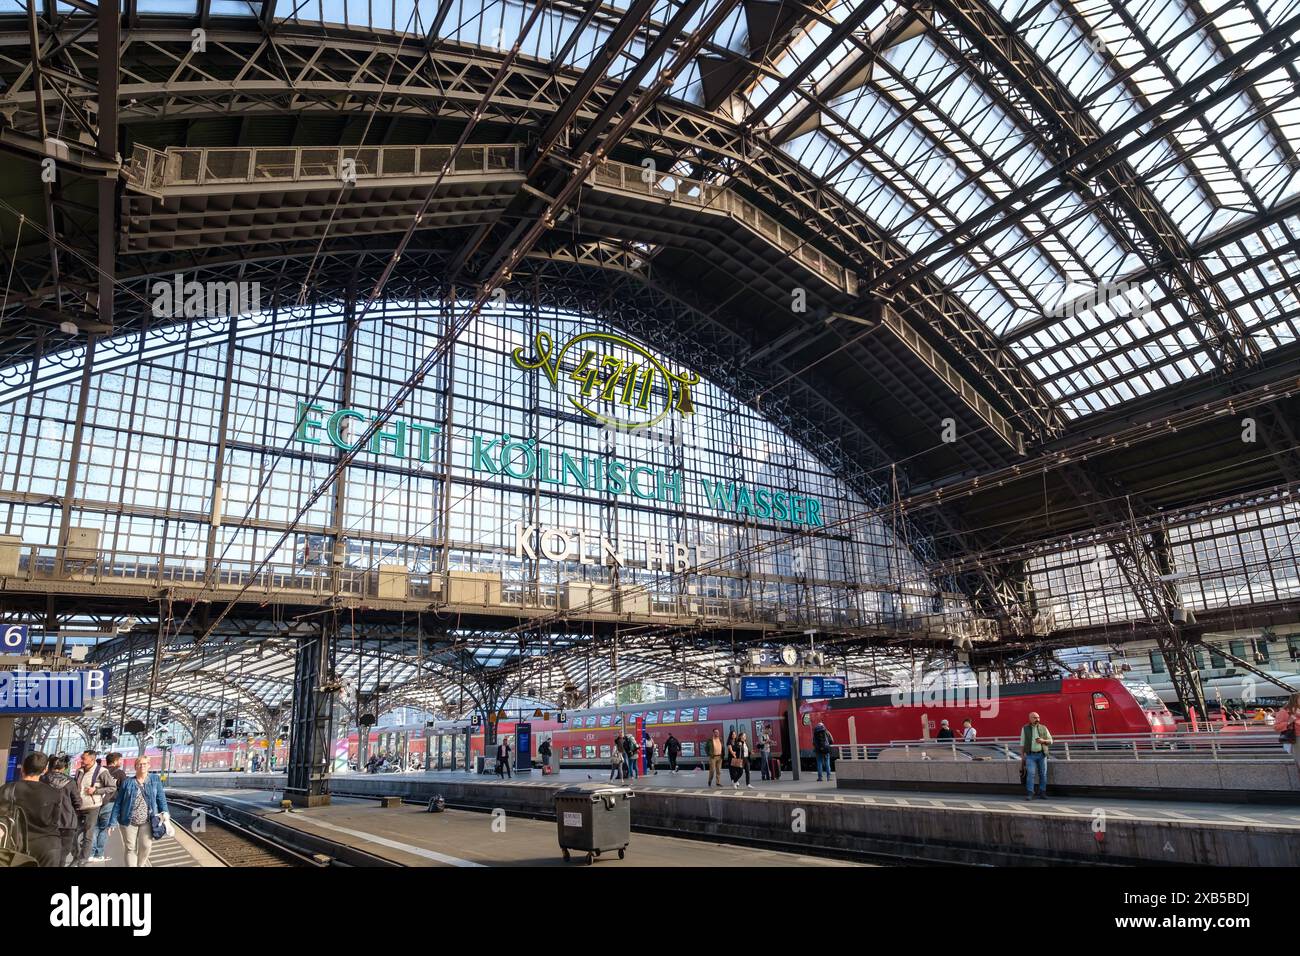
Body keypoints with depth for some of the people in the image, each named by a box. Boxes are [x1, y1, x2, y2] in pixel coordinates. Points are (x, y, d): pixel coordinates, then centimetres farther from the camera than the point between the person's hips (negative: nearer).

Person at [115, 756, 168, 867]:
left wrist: (165, 814, -6)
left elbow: (161, 798, 3)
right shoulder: (127, 782, 3)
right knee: (130, 849, 3)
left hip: (147, 821, 0)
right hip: (129, 821, 0)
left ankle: (140, 865, 20)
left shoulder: (155, 779, 4)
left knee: (146, 846, -7)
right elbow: (118, 802, 5)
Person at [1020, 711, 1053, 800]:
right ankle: (1030, 794, -11)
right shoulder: (1025, 729, 3)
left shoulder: (1043, 728, 6)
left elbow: (1050, 741, 8)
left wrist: (1043, 741, -13)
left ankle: (1042, 793, 13)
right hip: (1030, 755, -2)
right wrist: (1022, 756, 0)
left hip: (1042, 754, 2)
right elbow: (1022, 743, 5)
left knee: (1043, 774, 3)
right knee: (1030, 774, -11)